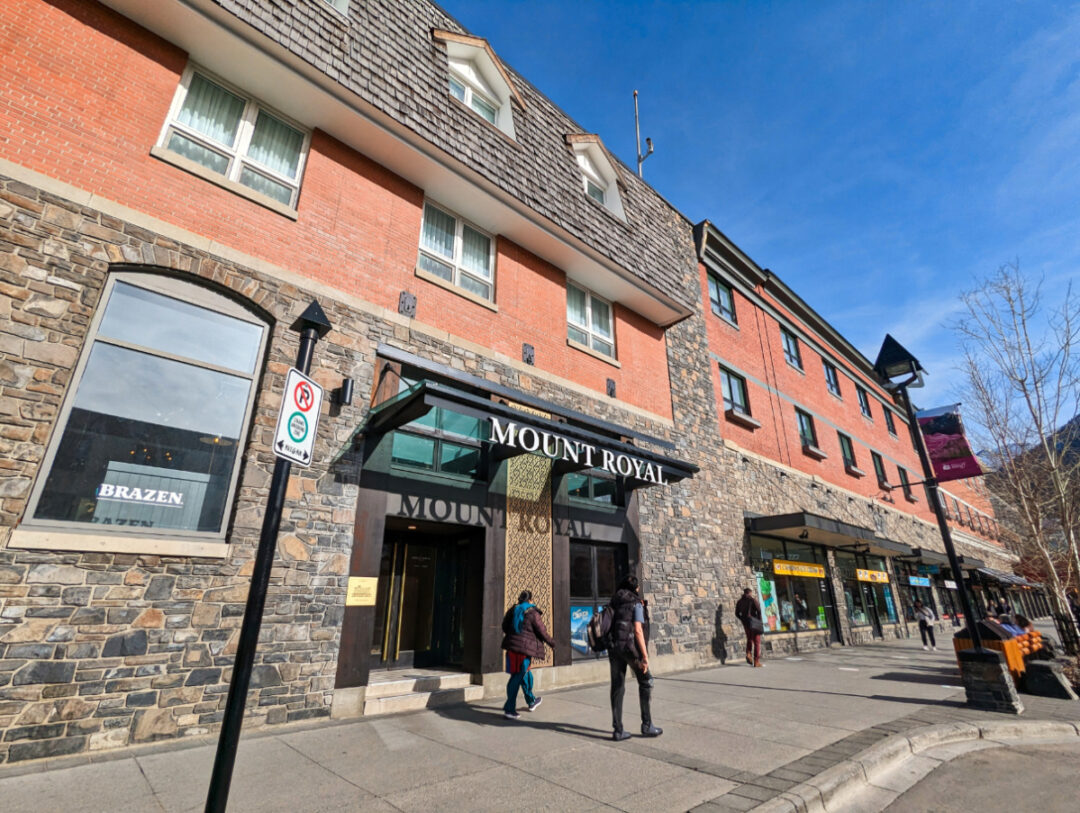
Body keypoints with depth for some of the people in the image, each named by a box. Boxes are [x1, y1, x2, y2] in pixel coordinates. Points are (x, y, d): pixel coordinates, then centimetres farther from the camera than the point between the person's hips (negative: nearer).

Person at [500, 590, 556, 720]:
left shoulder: (513, 610, 8)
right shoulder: (533, 613, -9)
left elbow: (505, 626, 15)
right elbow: (542, 632, -5)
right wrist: (552, 643, 10)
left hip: (512, 646, 7)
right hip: (526, 647, -7)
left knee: (524, 673, 23)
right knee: (518, 677, -1)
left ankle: (531, 701, 39)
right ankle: (509, 709, 1)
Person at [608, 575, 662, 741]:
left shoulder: (614, 603, 15)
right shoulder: (637, 604, -5)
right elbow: (638, 631, -14)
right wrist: (645, 656, -14)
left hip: (613, 647, 6)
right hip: (630, 645, -6)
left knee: (617, 687, 9)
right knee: (645, 682, 13)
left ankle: (618, 730, 10)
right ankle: (647, 725, 17)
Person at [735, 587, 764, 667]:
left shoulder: (739, 602, 9)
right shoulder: (753, 600, -6)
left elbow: (737, 614, 9)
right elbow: (759, 610, -16)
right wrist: (759, 620, -3)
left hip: (745, 623, 5)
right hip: (754, 623, -4)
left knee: (749, 639, 22)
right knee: (757, 642, 3)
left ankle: (748, 654, 0)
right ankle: (756, 661, 1)